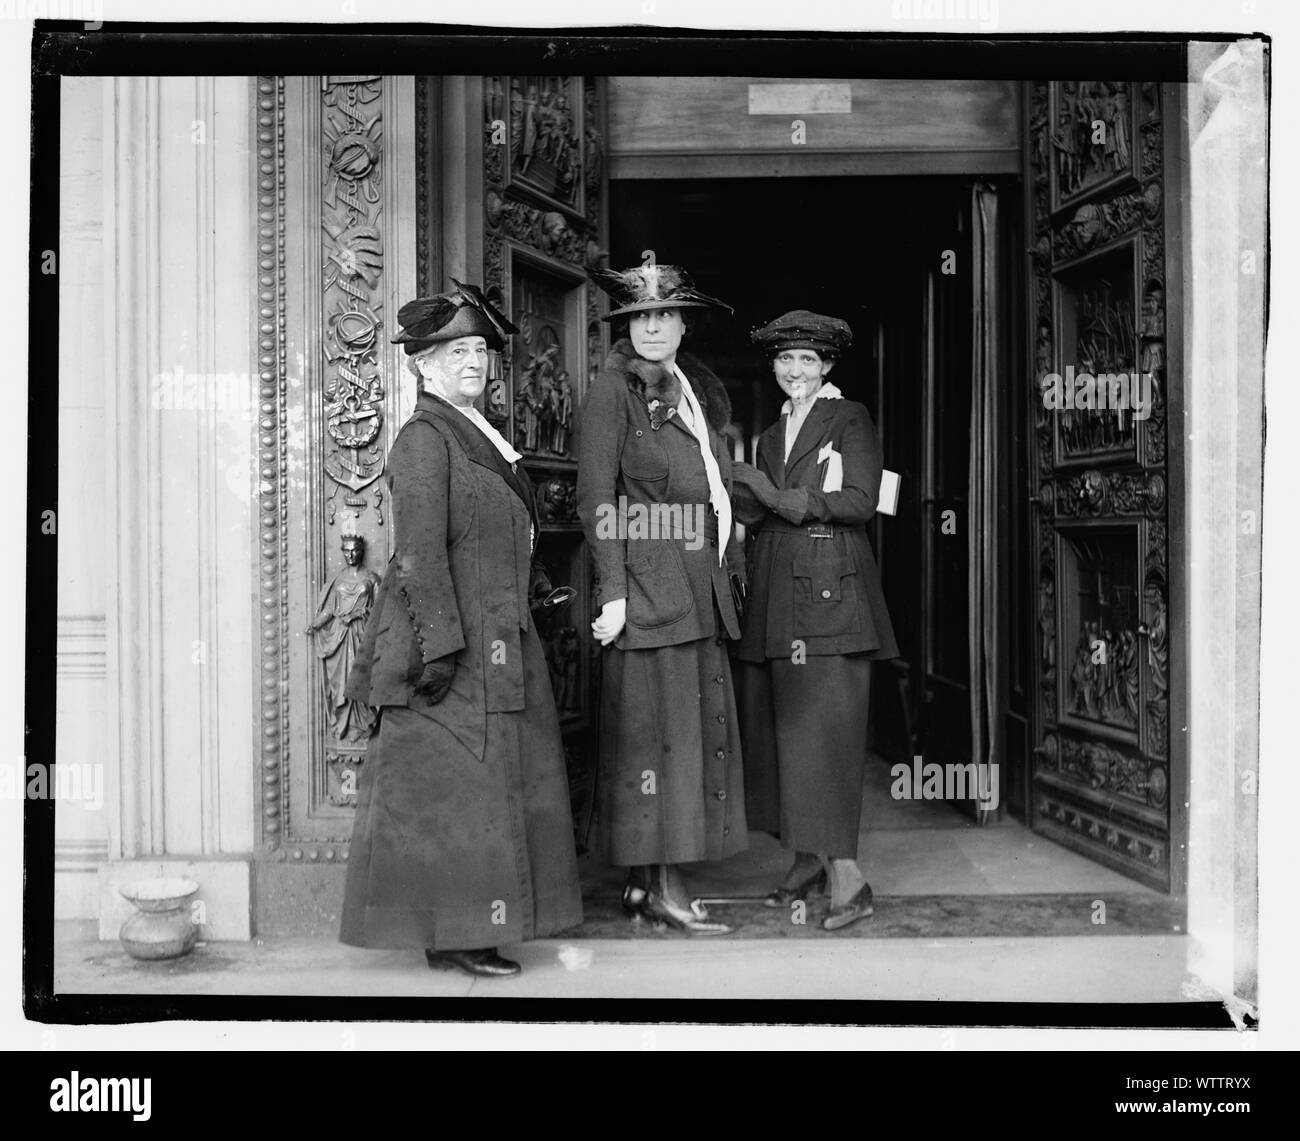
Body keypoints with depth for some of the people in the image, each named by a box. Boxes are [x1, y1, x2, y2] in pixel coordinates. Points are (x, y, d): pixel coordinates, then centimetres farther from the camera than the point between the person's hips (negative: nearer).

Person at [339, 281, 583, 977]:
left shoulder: (477, 435, 17)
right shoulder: (424, 438, -12)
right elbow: (420, 550, -19)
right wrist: (443, 643, -23)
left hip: (496, 639, 10)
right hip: (451, 641, -10)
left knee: (492, 784, 12)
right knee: (451, 785, -3)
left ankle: (466, 925, 22)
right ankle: (451, 935, 5)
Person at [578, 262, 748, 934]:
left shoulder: (697, 392, 18)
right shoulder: (611, 391, -5)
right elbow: (596, 500, -10)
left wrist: (730, 571, 16)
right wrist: (612, 592, -16)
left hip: (699, 587, 8)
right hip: (647, 584, -8)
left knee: (697, 724, 9)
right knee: (656, 726, -4)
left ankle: (641, 880, 17)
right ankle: (663, 886, 3)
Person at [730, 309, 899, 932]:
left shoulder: (850, 418, 2)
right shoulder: (771, 437, 21)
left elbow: (860, 501, -9)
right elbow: (759, 518, 15)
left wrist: (784, 499, -10)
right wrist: (749, 501, -6)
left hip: (832, 589, -6)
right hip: (776, 593, 7)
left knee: (824, 724, -11)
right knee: (780, 726, 5)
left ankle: (845, 874, -9)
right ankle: (808, 857, 16)